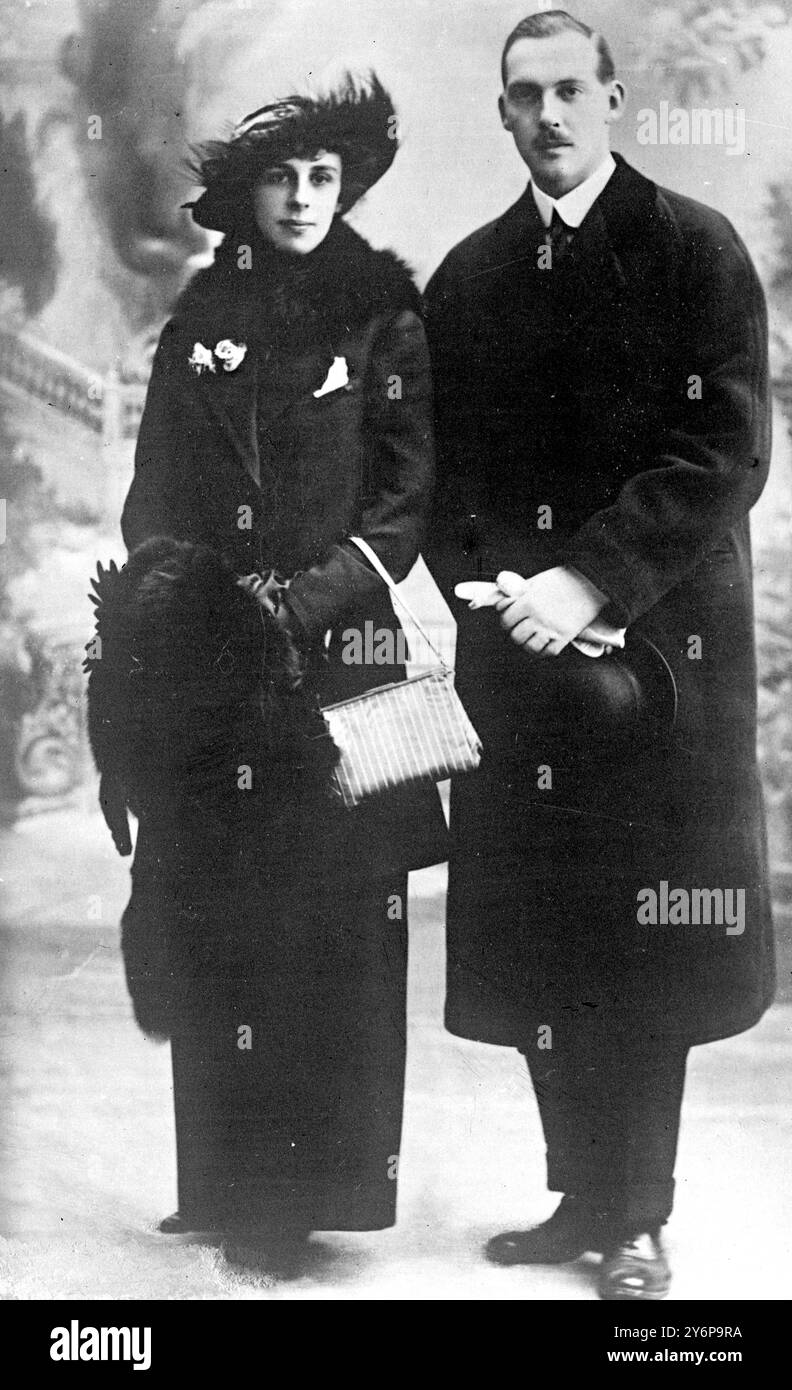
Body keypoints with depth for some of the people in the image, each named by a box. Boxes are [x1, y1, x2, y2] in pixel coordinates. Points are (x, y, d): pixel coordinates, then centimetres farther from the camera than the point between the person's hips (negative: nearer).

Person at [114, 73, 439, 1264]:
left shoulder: (384, 311, 3)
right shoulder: (204, 313, 12)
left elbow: (410, 495, -2)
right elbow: (156, 488, 14)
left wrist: (307, 595, -13)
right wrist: (167, 583, -5)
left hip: (339, 647, -3)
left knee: (340, 923, -3)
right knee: (209, 919, 3)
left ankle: (327, 1187, 7)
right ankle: (225, 1184, 16)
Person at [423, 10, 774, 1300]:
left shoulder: (694, 249, 0)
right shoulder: (468, 276, 14)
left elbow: (727, 449, -9)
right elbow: (444, 468, 14)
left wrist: (592, 578, -17)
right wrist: (484, 584, -4)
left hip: (655, 638, -4)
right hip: (515, 648, 4)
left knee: (645, 947, -1)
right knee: (537, 942, 6)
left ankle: (638, 1219, 12)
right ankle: (581, 1196, 20)